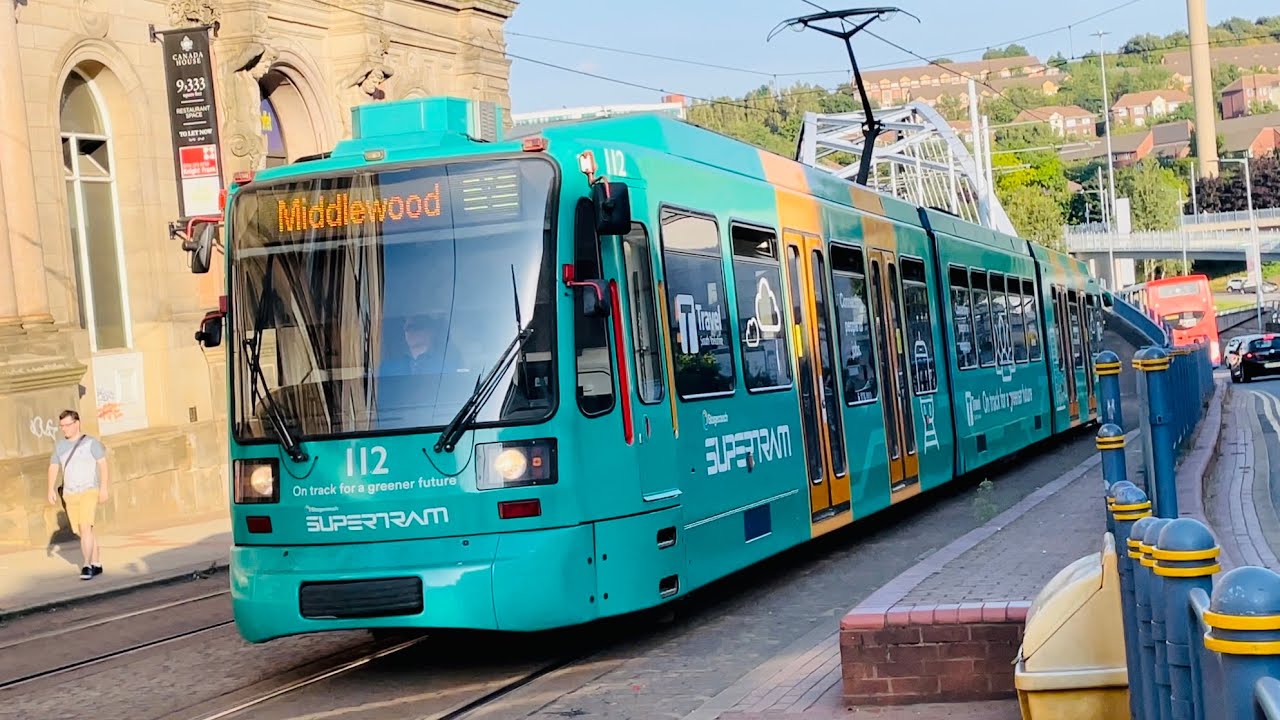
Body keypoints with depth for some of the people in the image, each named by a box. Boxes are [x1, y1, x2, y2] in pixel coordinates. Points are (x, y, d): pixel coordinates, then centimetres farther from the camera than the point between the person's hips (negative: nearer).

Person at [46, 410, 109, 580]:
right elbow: (53, 467, 13)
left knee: (86, 527, -19)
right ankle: (97, 564, 19)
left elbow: (102, 464, -8)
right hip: (70, 494, 6)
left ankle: (87, 565, -20)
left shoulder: (91, 443, -4)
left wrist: (104, 487, -16)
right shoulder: (59, 446, 11)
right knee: (82, 531, 9)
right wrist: (51, 489, 2)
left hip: (89, 491, -6)